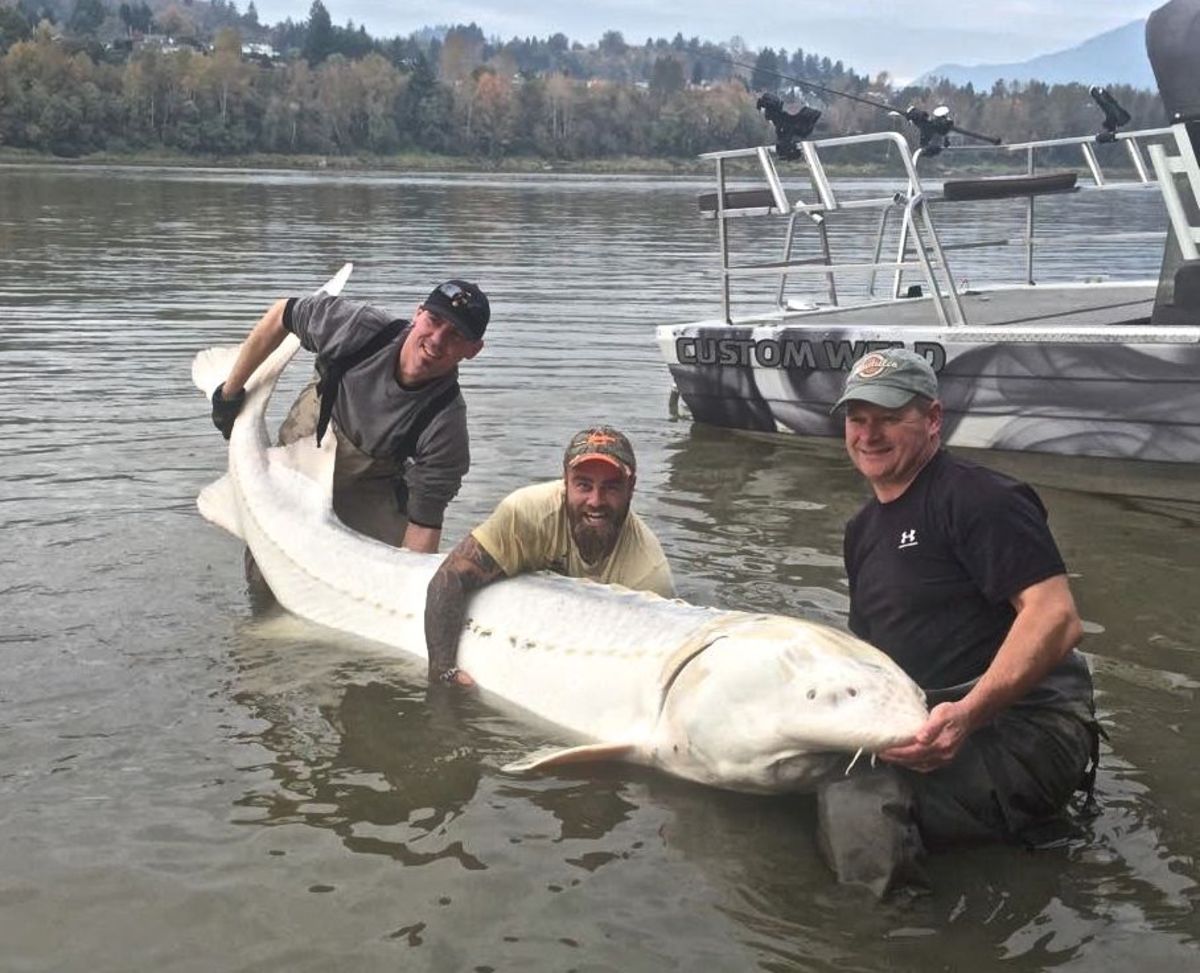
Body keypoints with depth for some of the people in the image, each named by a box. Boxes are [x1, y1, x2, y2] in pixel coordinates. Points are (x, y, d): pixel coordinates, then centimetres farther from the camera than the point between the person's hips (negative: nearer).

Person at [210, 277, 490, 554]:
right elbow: (281, 314, -12)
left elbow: (424, 521, -29)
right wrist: (230, 392, -7)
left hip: (370, 491, -1)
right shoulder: (362, 328, -29)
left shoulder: (447, 425, -32)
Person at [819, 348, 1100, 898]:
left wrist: (968, 714, -30)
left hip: (1020, 728, -10)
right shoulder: (864, 528, 19)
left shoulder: (978, 499, -10)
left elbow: (1056, 618, -20)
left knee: (858, 809, -31)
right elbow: (872, 646, 27)